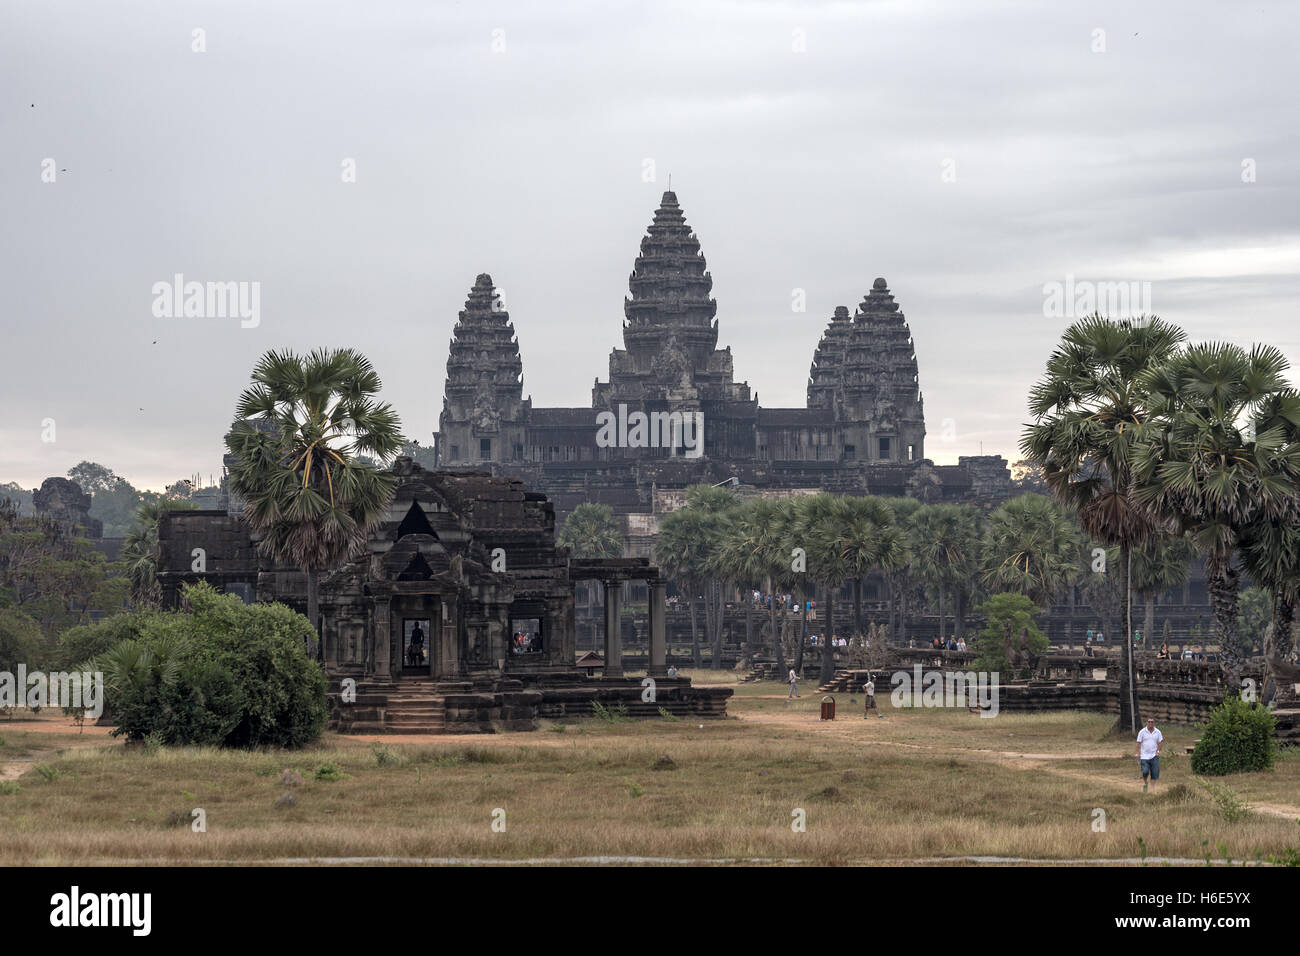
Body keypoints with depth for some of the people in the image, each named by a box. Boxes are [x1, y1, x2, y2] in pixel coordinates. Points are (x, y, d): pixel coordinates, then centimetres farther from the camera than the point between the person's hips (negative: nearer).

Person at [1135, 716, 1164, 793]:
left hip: (1154, 756, 2)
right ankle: (1144, 782, 18)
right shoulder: (1142, 732, -1)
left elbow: (1161, 743, 12)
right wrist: (1138, 754, -6)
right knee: (1145, 772, -12)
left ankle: (1153, 789, 9)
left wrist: (1158, 751, -3)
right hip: (1144, 756, -2)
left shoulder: (1158, 732, 5)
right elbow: (1139, 744, 1)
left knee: (1155, 773, -1)